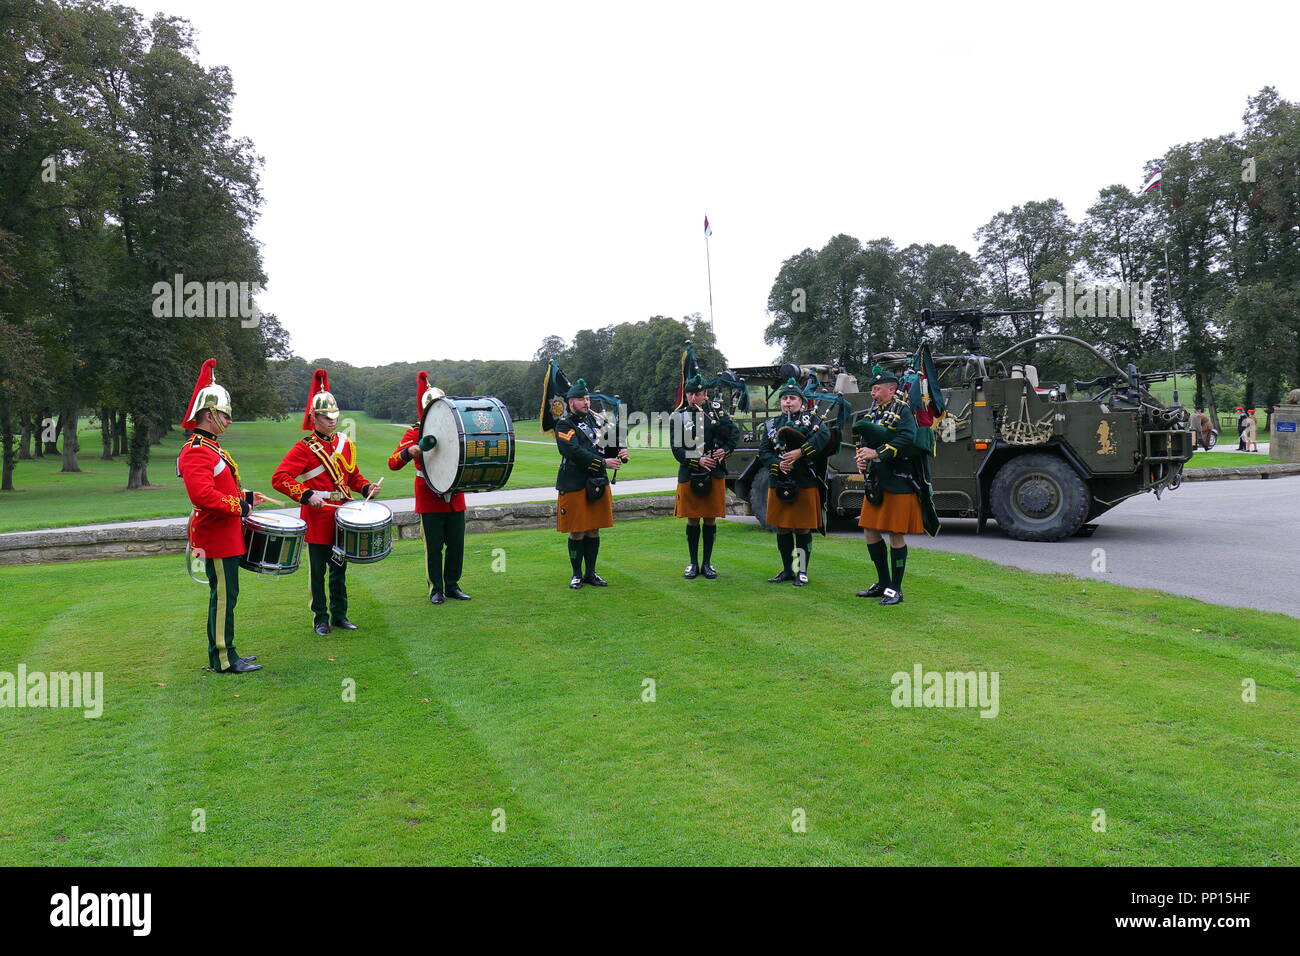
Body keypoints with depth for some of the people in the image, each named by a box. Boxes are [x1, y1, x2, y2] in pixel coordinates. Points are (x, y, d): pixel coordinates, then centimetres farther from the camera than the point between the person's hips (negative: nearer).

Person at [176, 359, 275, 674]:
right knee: (224, 595, -5)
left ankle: (222, 652, 25)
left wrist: (247, 495, 13)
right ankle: (224, 659, 2)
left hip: (224, 533, 11)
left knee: (224, 594, 16)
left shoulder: (210, 447, 16)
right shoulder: (196, 452, -18)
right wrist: (239, 506, -22)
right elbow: (202, 495, -30)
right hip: (217, 535, -11)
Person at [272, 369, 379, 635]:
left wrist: (366, 487, -1)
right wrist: (306, 495, -26)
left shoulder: (346, 443, 8)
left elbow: (353, 475, 19)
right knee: (318, 571, 6)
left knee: (339, 568, 13)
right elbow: (280, 477, -17)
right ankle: (321, 619, 17)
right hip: (318, 517, -5)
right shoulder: (304, 448, -9)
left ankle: (339, 615, 24)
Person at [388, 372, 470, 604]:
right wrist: (409, 451, -30)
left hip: (455, 498, 4)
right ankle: (436, 590, 12)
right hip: (430, 501, -3)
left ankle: (452, 586, 20)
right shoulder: (415, 433, -2)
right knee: (434, 547, 1)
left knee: (456, 544, 6)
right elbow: (393, 463, -10)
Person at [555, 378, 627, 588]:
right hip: (574, 486, -6)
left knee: (594, 531, 11)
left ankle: (591, 573, 22)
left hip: (598, 484, 6)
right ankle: (577, 575, 15)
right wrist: (604, 463, -25)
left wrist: (620, 454, -9)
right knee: (577, 533, 2)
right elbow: (576, 452, -20)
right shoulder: (564, 425, -7)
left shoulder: (594, 420, 13)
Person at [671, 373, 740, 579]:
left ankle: (707, 563, 17)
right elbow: (677, 449, -4)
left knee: (710, 519, 7)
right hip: (688, 475, 0)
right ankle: (693, 563, 17)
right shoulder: (679, 417, 1)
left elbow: (735, 433, 7)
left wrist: (725, 450, -12)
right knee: (692, 520, 6)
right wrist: (698, 461, -16)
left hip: (714, 475, 1)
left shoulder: (716, 411, 4)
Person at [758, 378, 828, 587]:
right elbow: (763, 452, 5)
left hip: (804, 484, -4)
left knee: (803, 529, 1)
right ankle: (787, 570, 22)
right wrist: (777, 464, -14)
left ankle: (802, 572, 12)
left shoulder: (810, 419, 3)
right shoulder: (771, 424, 13)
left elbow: (823, 436, -18)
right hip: (778, 484, 4)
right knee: (782, 530, 9)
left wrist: (800, 452, -26)